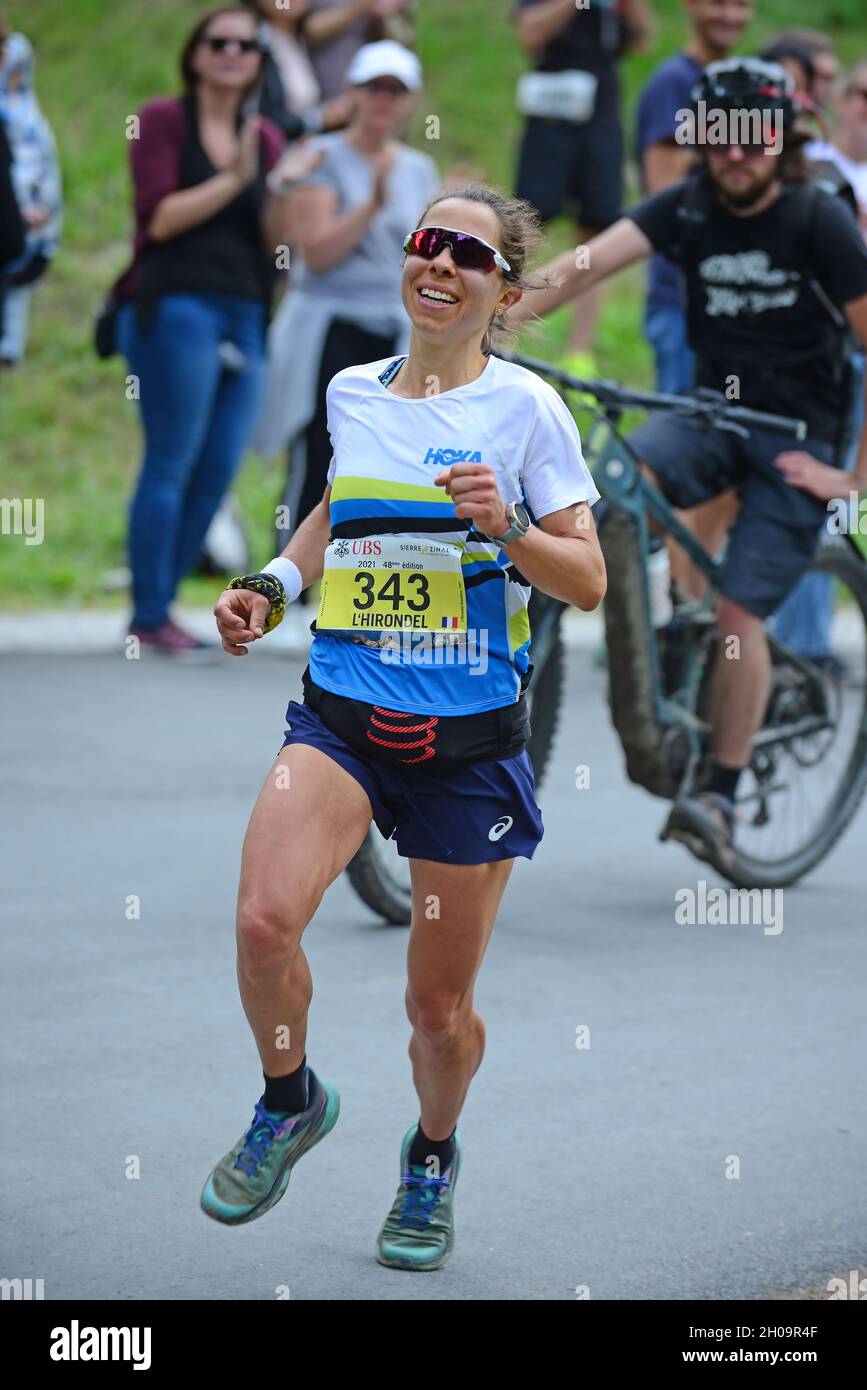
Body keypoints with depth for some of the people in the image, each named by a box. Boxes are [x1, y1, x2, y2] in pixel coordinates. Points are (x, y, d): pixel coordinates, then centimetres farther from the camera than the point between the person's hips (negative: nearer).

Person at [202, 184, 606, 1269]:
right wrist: (273, 584, 14)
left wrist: (507, 527, -20)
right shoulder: (351, 393, 7)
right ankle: (289, 1100, 6)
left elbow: (589, 581, -3)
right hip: (342, 716, 2)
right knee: (264, 919, -23)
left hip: (471, 736, -2)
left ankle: (432, 1158, 37)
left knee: (438, 1004, 5)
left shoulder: (523, 405, -4)